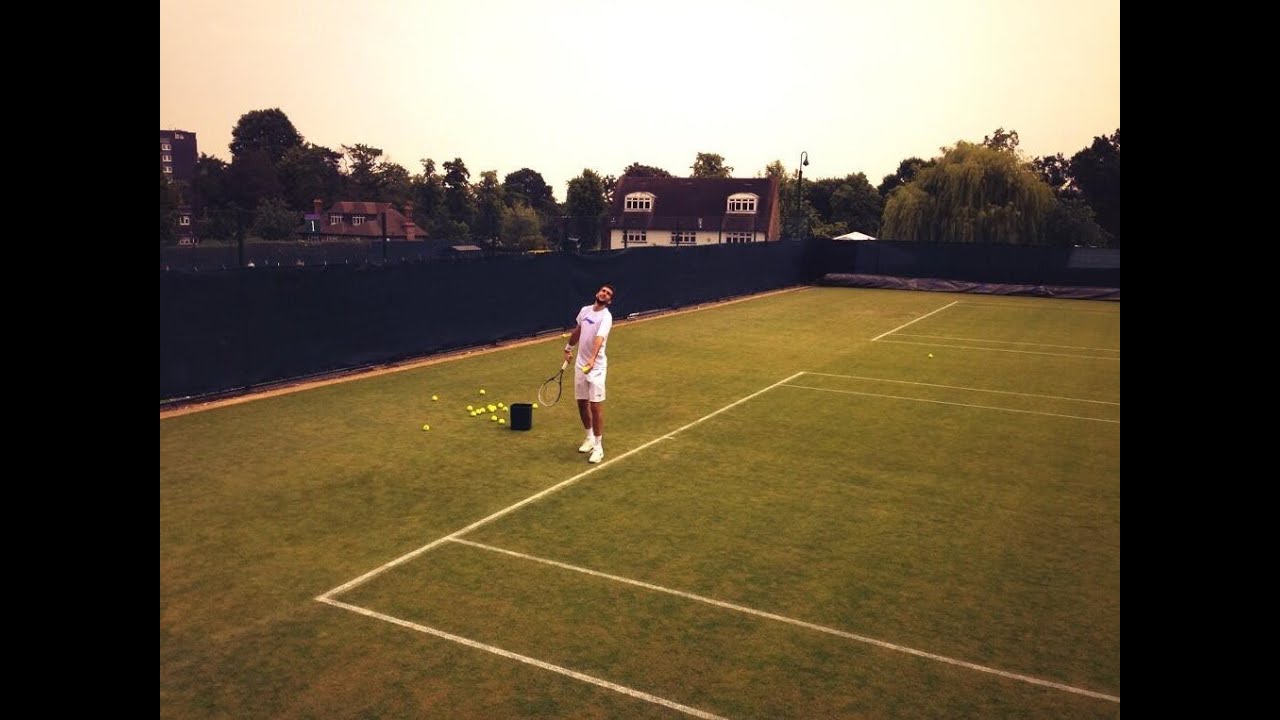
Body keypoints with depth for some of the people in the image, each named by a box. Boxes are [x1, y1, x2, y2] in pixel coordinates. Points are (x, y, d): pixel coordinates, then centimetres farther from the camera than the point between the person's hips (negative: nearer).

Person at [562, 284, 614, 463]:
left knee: (595, 405, -8)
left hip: (595, 366, -6)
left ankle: (598, 447, 0)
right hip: (580, 364, 6)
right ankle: (590, 438, 33)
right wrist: (568, 347, 32)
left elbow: (599, 339, -33)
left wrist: (592, 359, -47)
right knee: (582, 403, 13)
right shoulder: (585, 310, 6)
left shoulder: (606, 317, -16)